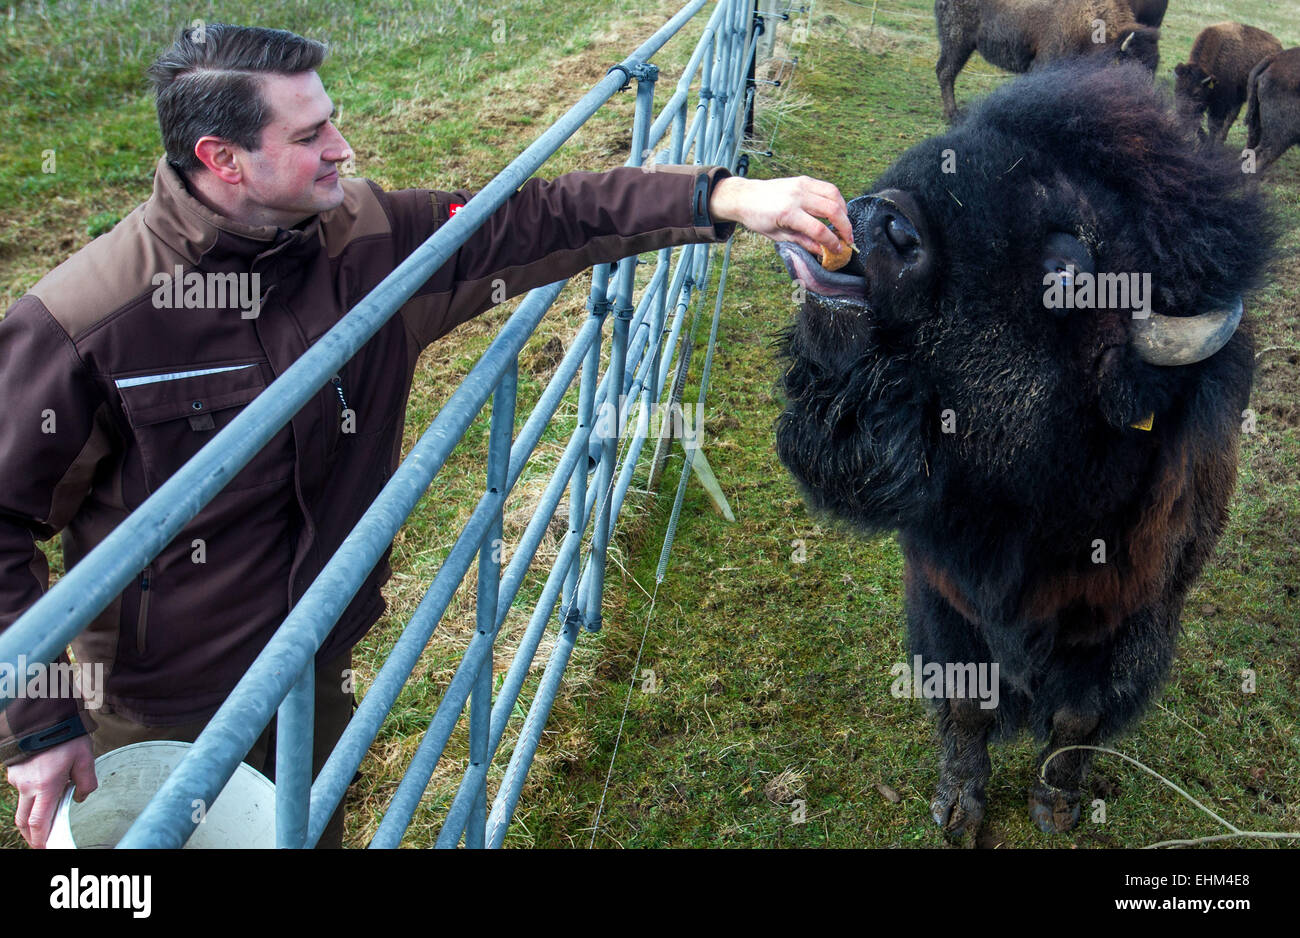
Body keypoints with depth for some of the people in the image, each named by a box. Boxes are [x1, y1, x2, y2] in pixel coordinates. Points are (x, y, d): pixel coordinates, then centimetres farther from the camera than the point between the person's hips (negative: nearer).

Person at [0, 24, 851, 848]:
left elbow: (539, 219, -9)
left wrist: (721, 198, -18)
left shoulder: (366, 240, -12)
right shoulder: (82, 323, -25)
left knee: (315, 830, 25)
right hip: (163, 719, -4)